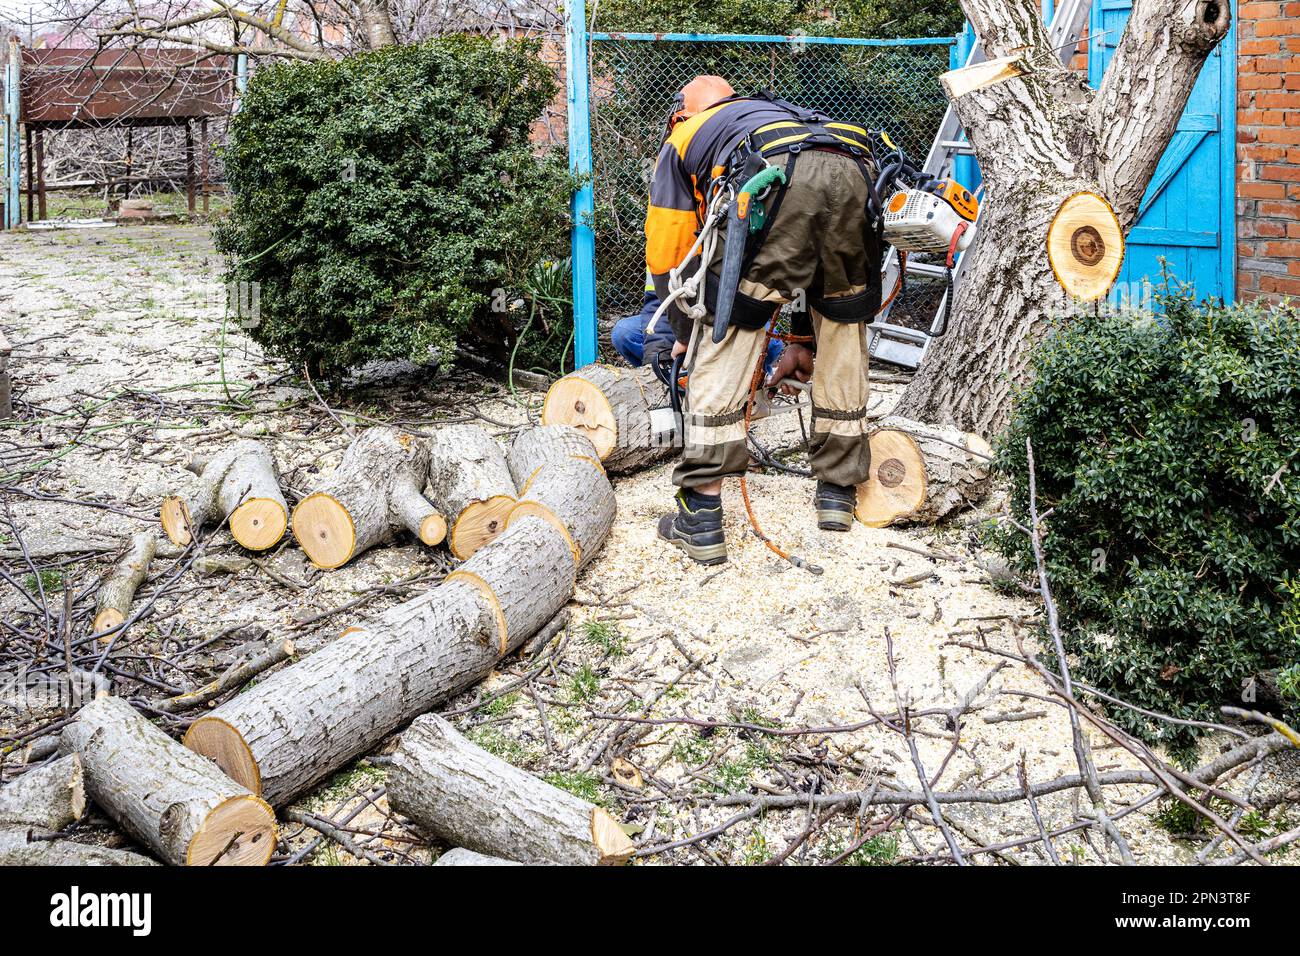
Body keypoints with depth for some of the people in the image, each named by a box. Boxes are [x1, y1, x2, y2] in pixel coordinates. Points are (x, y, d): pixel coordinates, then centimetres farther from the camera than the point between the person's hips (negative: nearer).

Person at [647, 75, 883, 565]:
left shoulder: (681, 139, 34)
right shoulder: (777, 112, 46)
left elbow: (667, 255, 29)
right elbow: (819, 260, 45)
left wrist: (685, 334, 43)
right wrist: (804, 340, 50)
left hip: (776, 178, -4)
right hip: (853, 172, 5)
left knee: (725, 340, 3)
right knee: (843, 334, 21)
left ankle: (701, 518, 2)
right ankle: (837, 492, 29)